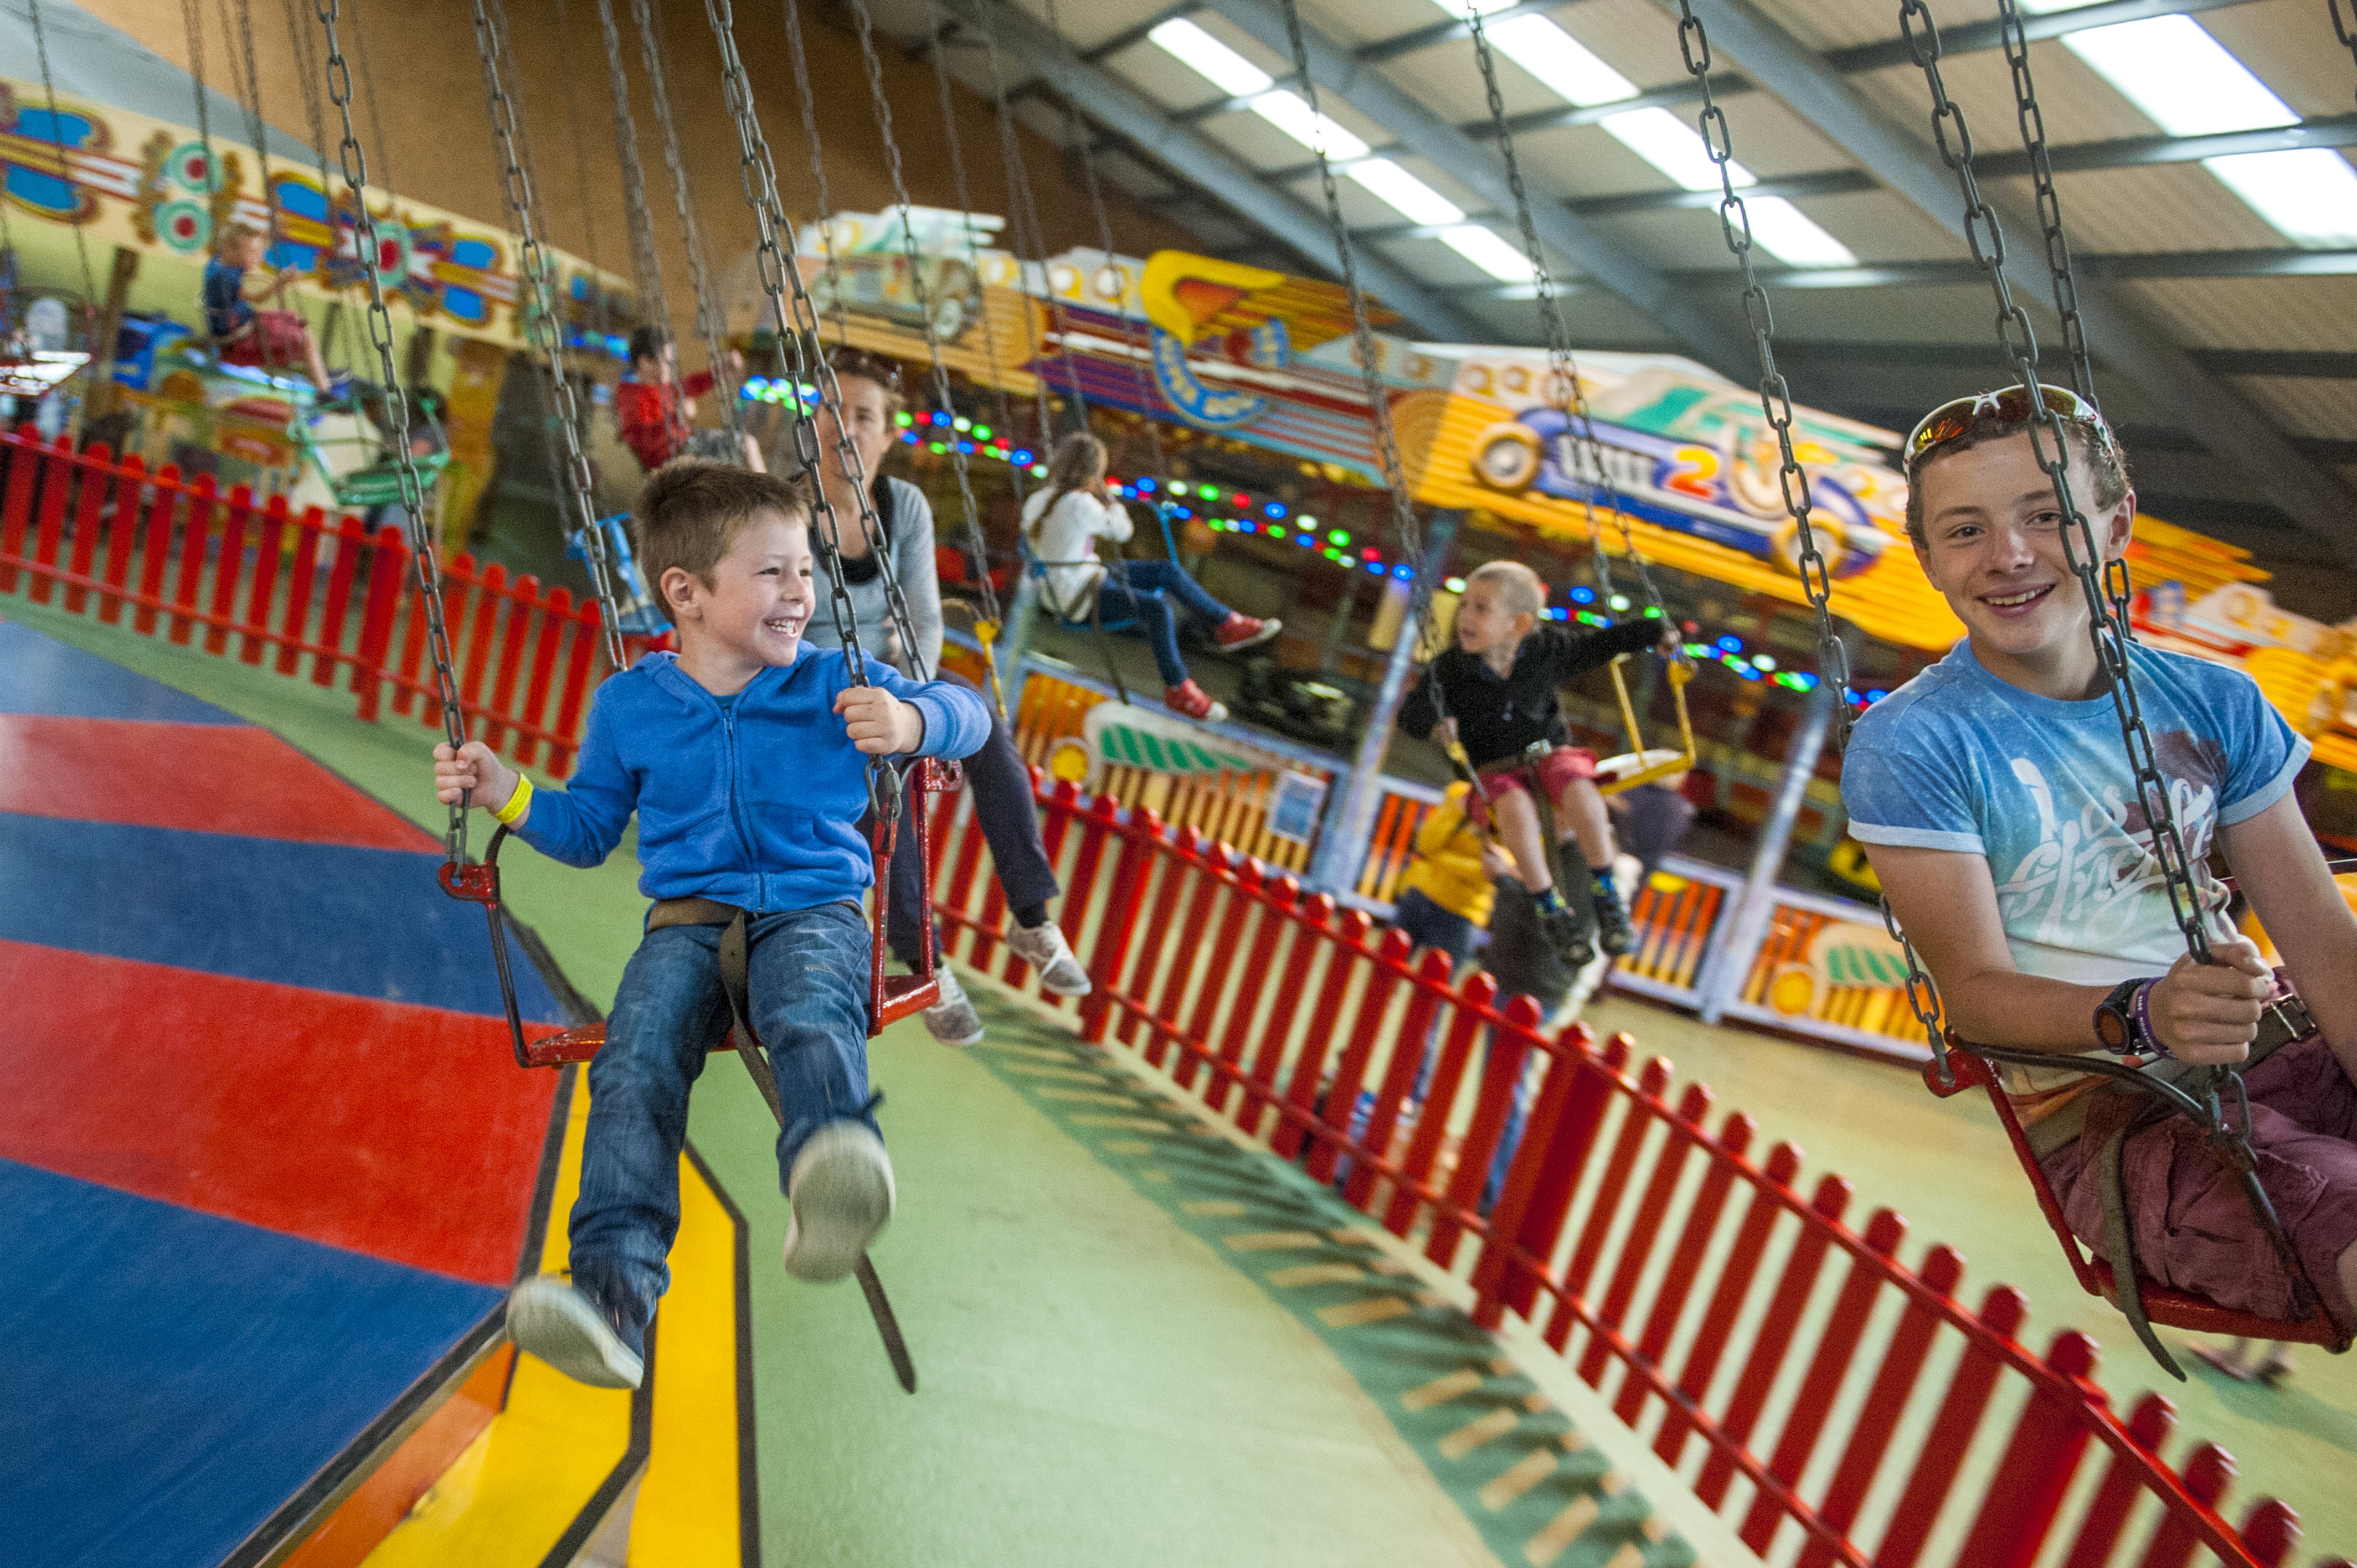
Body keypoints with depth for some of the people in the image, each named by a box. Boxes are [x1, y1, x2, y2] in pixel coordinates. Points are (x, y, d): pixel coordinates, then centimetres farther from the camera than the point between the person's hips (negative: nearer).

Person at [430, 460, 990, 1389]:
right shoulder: (629, 705, 14)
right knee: (635, 1060, -28)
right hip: (688, 922, 2)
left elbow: (966, 717, 9)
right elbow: (589, 826, 24)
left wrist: (913, 722, -14)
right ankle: (614, 1291, -41)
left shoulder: (837, 683, 9)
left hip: (814, 907, -2)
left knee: (811, 1016, -38)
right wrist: (509, 796, 5)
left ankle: (833, 1177, -68)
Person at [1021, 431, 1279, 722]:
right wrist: (1107, 495, -2)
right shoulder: (1079, 504, -25)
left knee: (1169, 571, 7)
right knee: (1159, 610, -27)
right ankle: (1178, 690, -13)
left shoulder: (1037, 500, 2)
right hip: (1079, 596, -10)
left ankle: (1229, 626, 14)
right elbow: (1122, 530, -14)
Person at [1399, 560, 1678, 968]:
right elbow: (1410, 719, -8)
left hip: (1547, 755, 2)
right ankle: (1551, 910, -25)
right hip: (1493, 772, -2)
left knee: (1580, 791, -32)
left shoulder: (1544, 652, -1)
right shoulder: (1450, 669, -7)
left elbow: (1595, 648, 15)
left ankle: (1606, 897, -19)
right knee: (1516, 808, -36)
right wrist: (1433, 715, -30)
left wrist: (1653, 631, 12)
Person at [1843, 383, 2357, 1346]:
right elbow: (1976, 991, -11)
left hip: (2270, 1053, 6)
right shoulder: (1910, 744, -8)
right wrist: (2141, 1016, -30)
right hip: (2096, 1110, -6)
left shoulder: (2214, 703, 8)